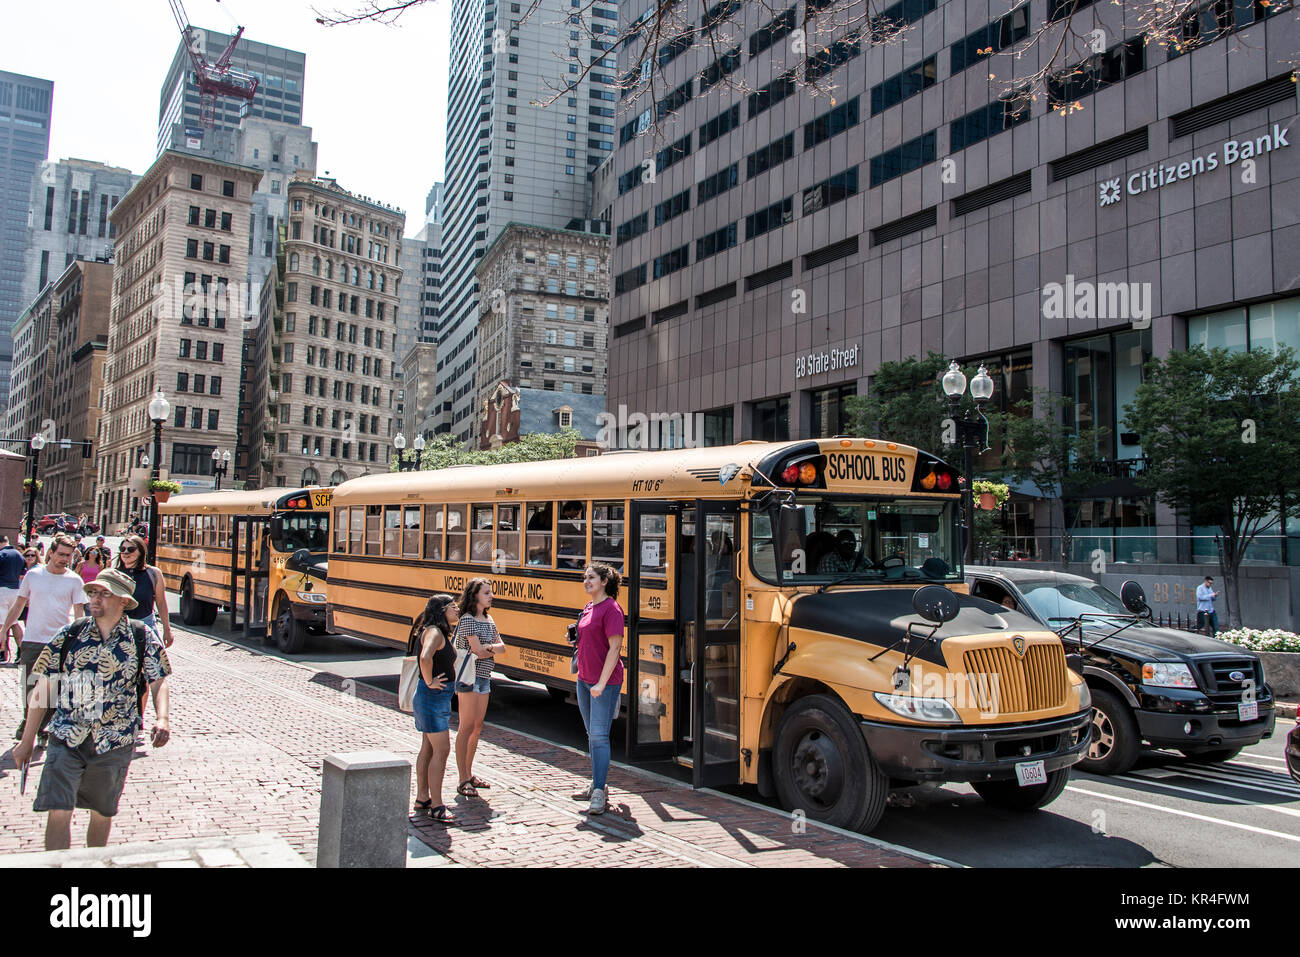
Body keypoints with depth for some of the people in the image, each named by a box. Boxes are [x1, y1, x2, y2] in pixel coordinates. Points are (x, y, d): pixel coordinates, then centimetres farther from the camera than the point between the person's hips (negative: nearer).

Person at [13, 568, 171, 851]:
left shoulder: (141, 638, -3)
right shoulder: (70, 634, -2)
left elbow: (158, 681, 0)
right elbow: (43, 687, 4)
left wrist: (162, 719, -20)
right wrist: (27, 740, 4)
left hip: (115, 743, 0)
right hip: (66, 739, 0)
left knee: (102, 814, 14)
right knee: (58, 812, -11)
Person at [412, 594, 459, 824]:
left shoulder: (441, 632, 12)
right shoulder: (433, 632, -18)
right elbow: (425, 657, -37)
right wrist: (430, 682, -25)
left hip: (440, 697, 10)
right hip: (433, 696, -10)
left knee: (428, 749, 15)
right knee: (441, 750, -7)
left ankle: (422, 798, 24)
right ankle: (436, 806, -3)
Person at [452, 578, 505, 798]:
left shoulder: (488, 619, 13)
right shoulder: (467, 620, -13)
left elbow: (502, 647, 6)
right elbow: (478, 652, -18)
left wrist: (489, 647, -14)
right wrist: (494, 648, 0)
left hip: (484, 678, 8)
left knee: (477, 727, 12)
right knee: (466, 728, -5)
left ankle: (469, 773, 22)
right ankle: (463, 780, -2)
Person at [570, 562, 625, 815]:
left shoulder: (611, 608, -14)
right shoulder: (588, 608, 12)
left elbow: (615, 647, -19)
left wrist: (601, 683, -22)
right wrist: (574, 638, 4)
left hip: (605, 682, -9)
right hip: (584, 680, 9)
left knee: (600, 736, -9)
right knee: (592, 735, 16)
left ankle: (599, 792, -5)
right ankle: (598, 784, 27)